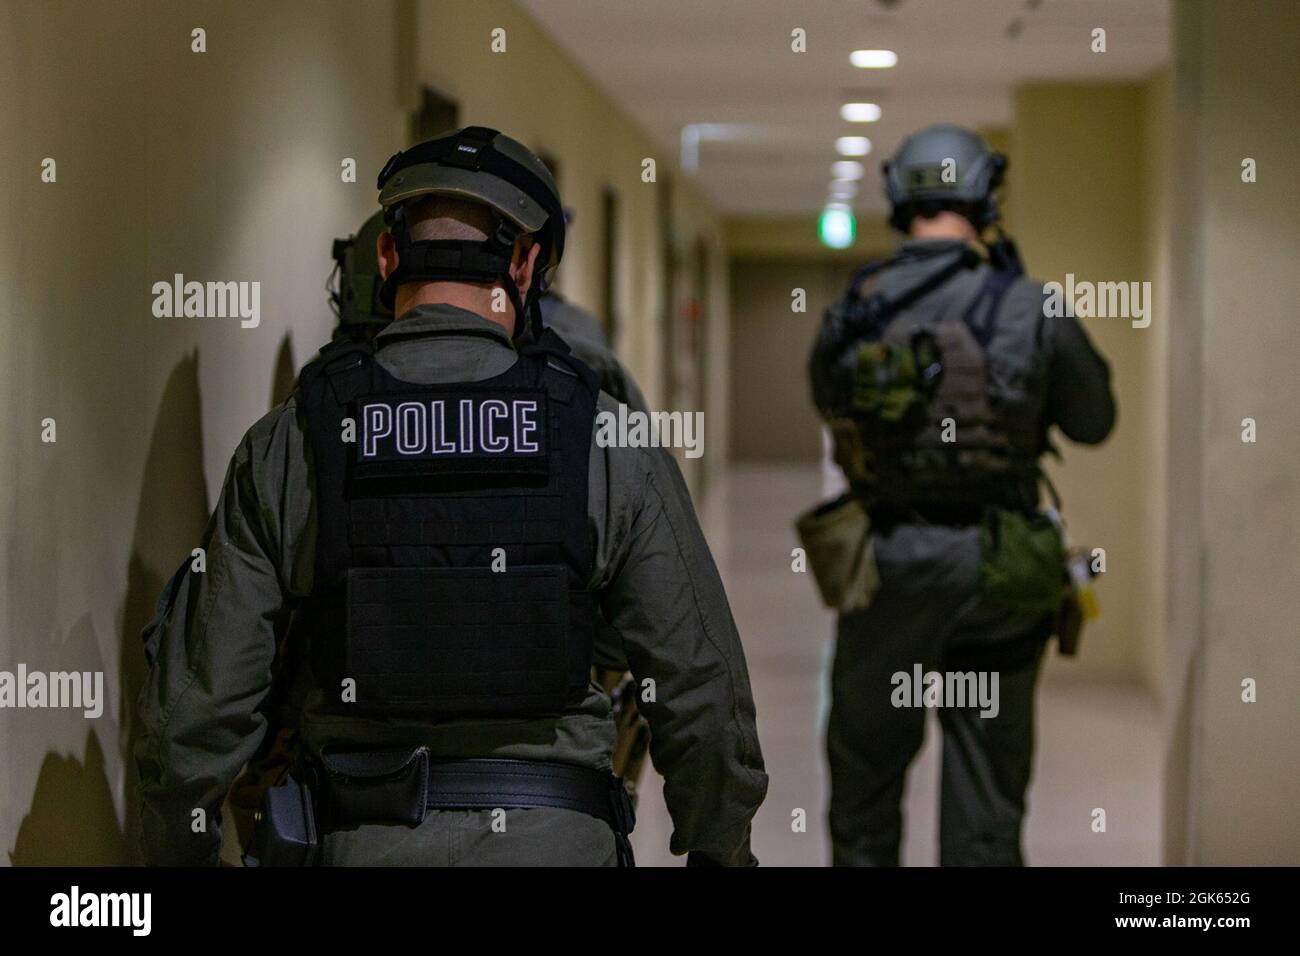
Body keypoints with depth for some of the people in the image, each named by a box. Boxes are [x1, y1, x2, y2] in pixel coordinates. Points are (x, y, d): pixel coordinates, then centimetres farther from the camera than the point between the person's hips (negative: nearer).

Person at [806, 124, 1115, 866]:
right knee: (987, 798, 7)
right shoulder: (1029, 308, -9)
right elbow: (1095, 421, 5)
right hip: (997, 576, -1)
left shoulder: (854, 312, -3)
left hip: (886, 567, 1)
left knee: (865, 779, 16)